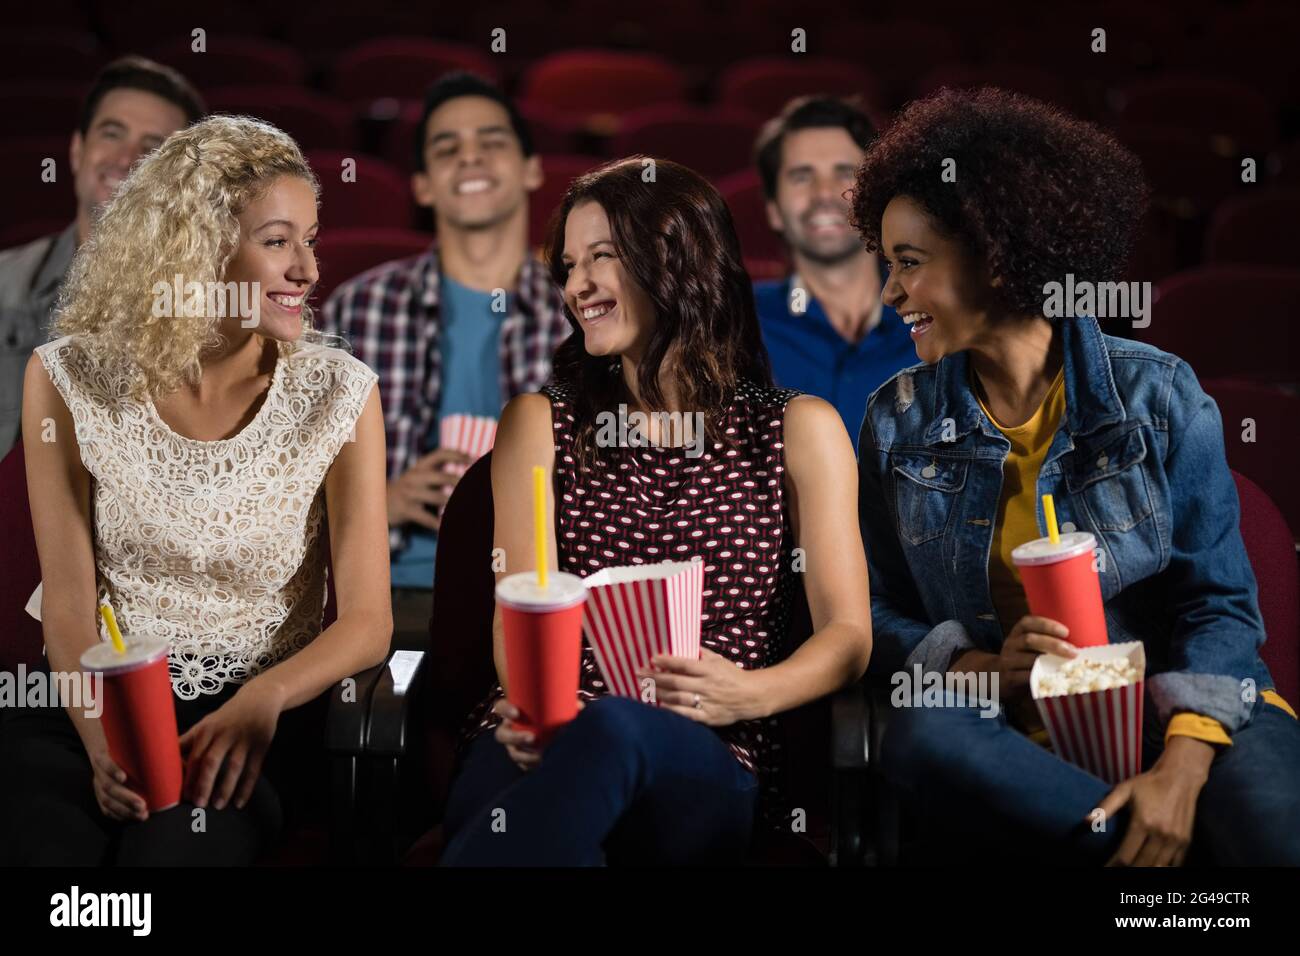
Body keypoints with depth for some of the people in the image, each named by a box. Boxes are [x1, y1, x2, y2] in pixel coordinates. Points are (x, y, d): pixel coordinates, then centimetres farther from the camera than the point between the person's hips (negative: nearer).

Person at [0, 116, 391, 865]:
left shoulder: (338, 394, -5)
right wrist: (102, 737, -21)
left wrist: (261, 702, -22)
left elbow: (367, 622, -3)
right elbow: (68, 607, -2)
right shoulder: (70, 381, -3)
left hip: (248, 717, 0)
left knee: (174, 850, -30)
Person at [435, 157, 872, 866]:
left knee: (611, 729, -39)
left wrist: (750, 694, -15)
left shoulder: (798, 429, 14)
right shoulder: (540, 422, 18)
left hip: (704, 763, 1)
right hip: (545, 744, 0)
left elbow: (847, 635, 7)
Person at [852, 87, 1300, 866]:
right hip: (1015, 736, 3)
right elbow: (882, 613, 7)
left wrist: (1182, 767, -20)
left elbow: (1219, 602, -3)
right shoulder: (899, 420, 7)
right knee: (923, 735, -34)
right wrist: (985, 670, -15)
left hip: (1178, 712, -3)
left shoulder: (1157, 394, 0)